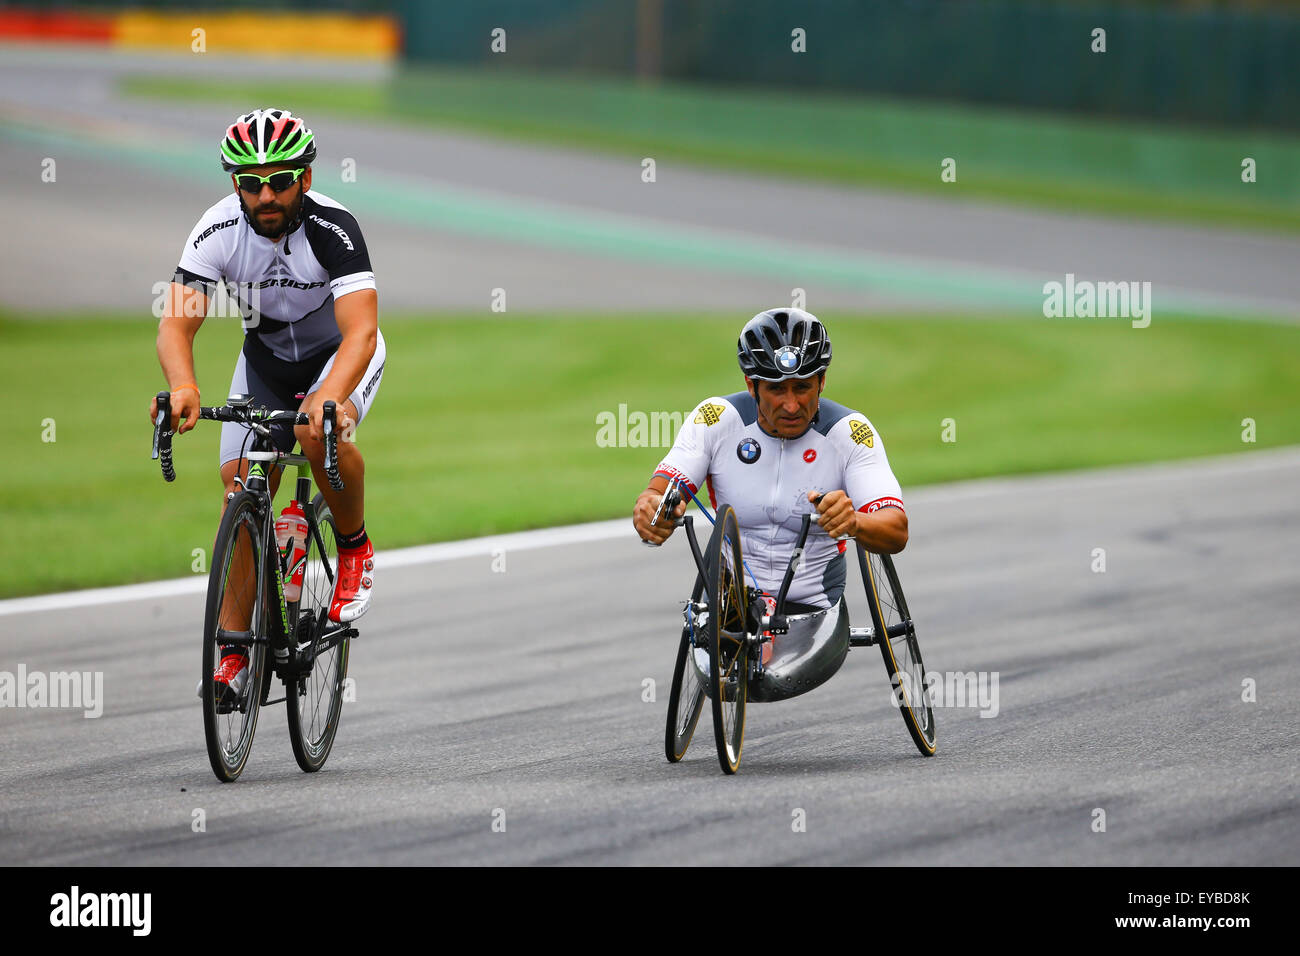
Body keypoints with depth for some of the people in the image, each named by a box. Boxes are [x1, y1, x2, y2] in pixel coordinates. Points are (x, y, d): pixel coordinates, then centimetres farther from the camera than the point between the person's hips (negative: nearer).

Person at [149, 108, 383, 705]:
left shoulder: (332, 228, -32)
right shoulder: (220, 230, -24)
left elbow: (360, 332, -42)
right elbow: (176, 323, -30)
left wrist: (331, 397, -61)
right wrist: (182, 386, -52)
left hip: (342, 353, -3)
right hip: (266, 357, 3)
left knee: (320, 432, -34)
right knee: (241, 488, -8)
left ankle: (355, 549, -7)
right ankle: (235, 651, -1)